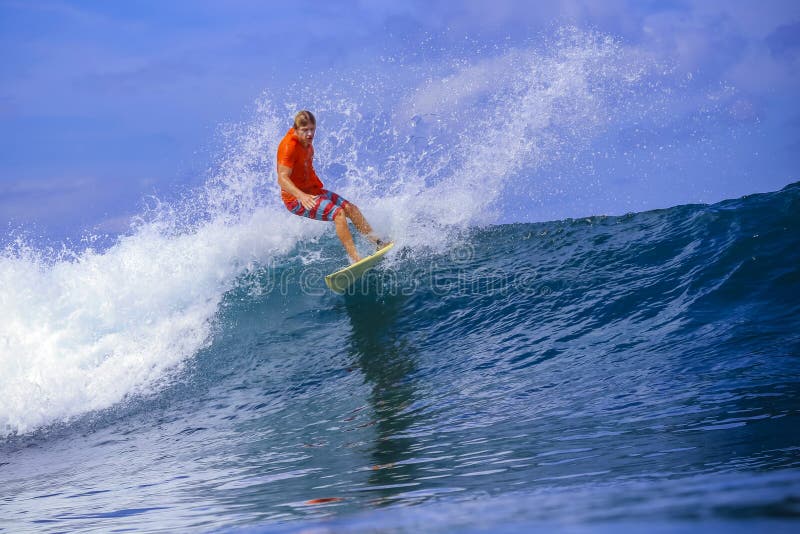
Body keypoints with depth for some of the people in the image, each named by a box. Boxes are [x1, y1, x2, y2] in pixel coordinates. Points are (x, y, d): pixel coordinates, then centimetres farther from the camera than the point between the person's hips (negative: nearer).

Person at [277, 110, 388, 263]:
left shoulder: (306, 141, 3)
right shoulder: (289, 146, -24)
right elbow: (282, 178, -33)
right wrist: (301, 195, -48)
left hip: (312, 190, 10)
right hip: (296, 198, -10)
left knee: (351, 208, 6)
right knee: (338, 213, -25)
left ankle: (378, 243, 14)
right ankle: (355, 258, -30)